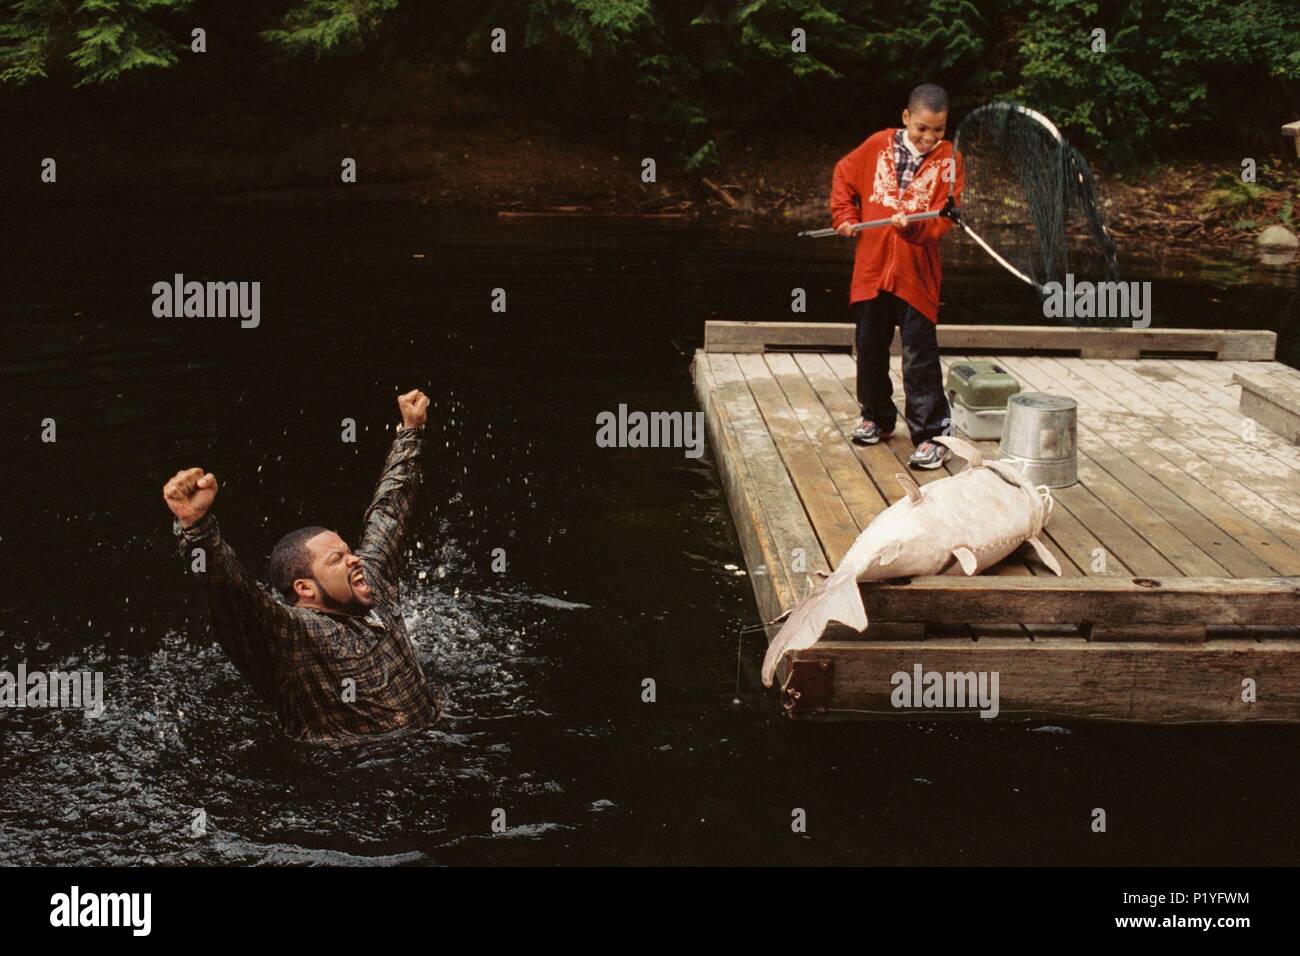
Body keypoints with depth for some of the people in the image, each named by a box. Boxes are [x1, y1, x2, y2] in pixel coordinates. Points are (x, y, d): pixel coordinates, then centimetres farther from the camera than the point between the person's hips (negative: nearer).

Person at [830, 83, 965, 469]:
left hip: (916, 272, -3)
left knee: (920, 357, -7)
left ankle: (929, 436, -2)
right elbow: (844, 175, 17)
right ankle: (877, 417, 34)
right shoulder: (878, 145, 2)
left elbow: (943, 219, -10)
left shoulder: (948, 159, -4)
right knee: (870, 349, 15)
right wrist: (844, 215, 7)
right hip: (871, 267, 3)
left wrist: (914, 224, -28)